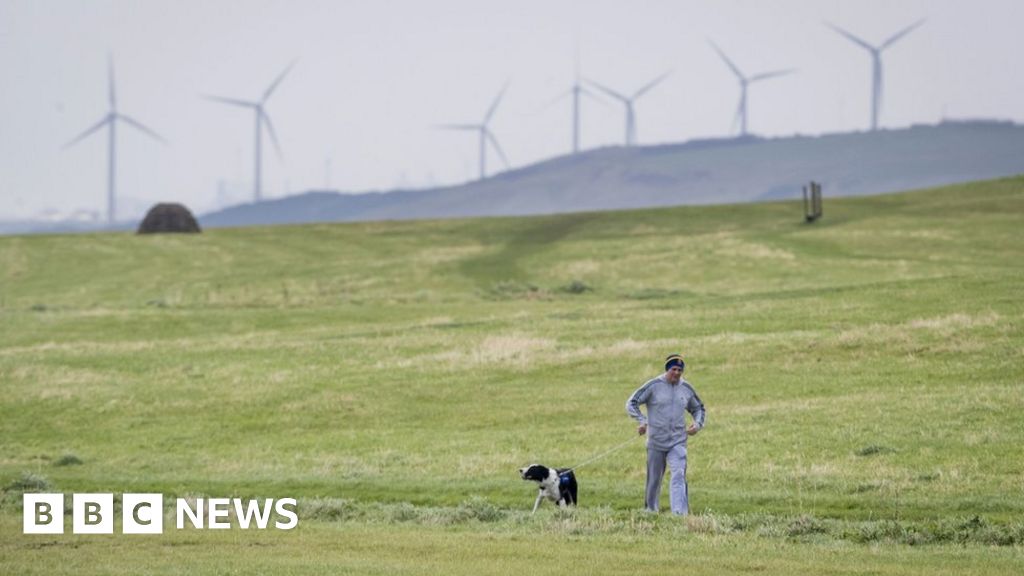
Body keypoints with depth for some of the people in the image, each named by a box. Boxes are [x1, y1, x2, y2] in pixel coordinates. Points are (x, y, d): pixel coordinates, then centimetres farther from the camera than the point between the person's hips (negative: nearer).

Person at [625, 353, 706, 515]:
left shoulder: (686, 388, 8)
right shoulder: (653, 386, -3)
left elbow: (698, 408, 25)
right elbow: (631, 403, -3)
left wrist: (698, 424, 5)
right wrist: (643, 421, -17)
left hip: (678, 442, 1)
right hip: (656, 441, -1)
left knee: (679, 475, -16)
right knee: (654, 479, 7)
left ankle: (680, 513, -26)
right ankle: (650, 510, 25)